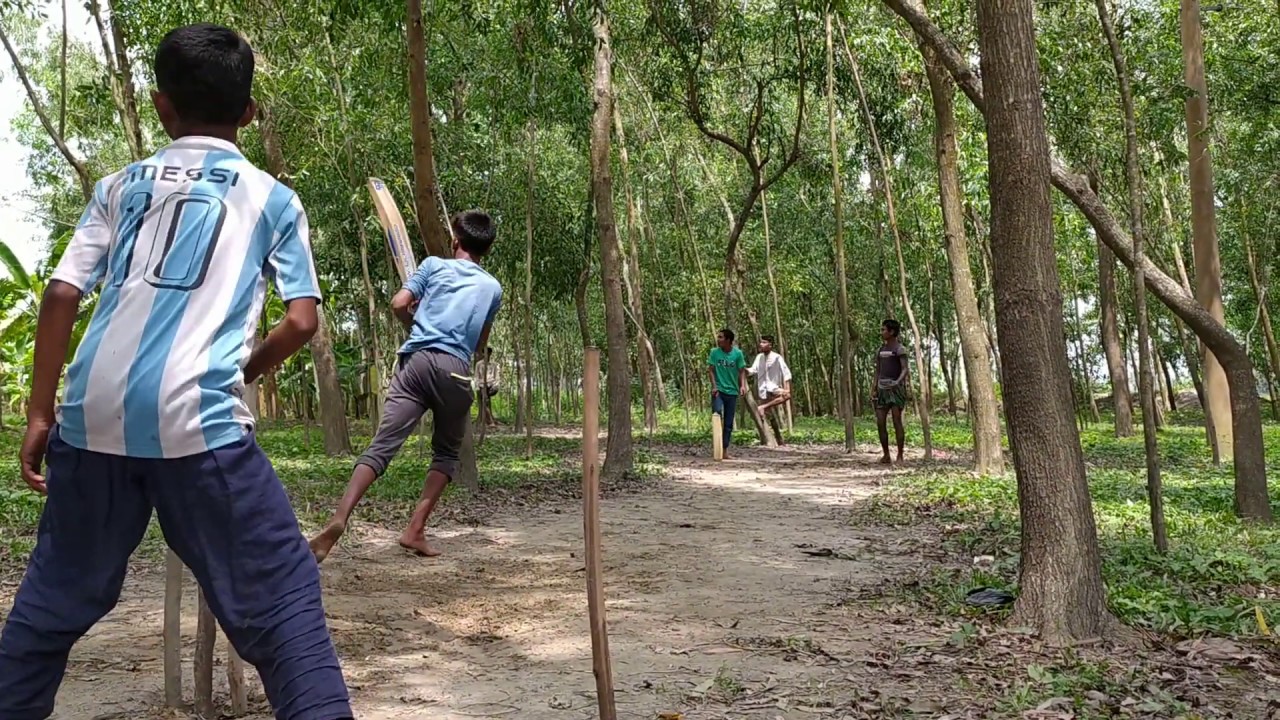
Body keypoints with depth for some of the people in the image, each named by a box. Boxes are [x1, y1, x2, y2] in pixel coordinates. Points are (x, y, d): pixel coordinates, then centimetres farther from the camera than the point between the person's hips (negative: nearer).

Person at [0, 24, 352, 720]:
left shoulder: (118, 185, 16)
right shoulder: (272, 197, 10)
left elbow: (61, 295, 7)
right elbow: (301, 322, 2)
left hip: (93, 413, 4)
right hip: (197, 415, -4)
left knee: (58, 589, 22)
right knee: (277, 590, -1)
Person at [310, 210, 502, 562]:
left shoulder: (434, 265, 14)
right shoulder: (492, 288, 19)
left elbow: (399, 304, 4)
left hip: (417, 360, 0)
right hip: (455, 370, 0)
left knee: (382, 446, -8)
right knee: (447, 453, 16)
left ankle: (340, 517, -26)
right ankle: (415, 530, 5)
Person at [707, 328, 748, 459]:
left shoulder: (738, 354, -4)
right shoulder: (715, 352, -3)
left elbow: (742, 371, 0)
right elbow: (710, 370, 0)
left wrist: (743, 385, -16)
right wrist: (714, 386, -10)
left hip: (732, 392, 1)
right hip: (718, 390, -1)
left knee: (729, 423, 4)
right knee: (717, 412, -27)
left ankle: (725, 450, 11)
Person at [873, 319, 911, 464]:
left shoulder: (900, 349, -4)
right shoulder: (880, 350, 16)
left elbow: (905, 369, -14)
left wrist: (898, 382, -32)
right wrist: (873, 390, 6)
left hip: (896, 389, -6)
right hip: (882, 389, 6)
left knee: (897, 422, -7)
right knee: (880, 423, -1)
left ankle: (900, 456, -3)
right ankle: (886, 455, 7)